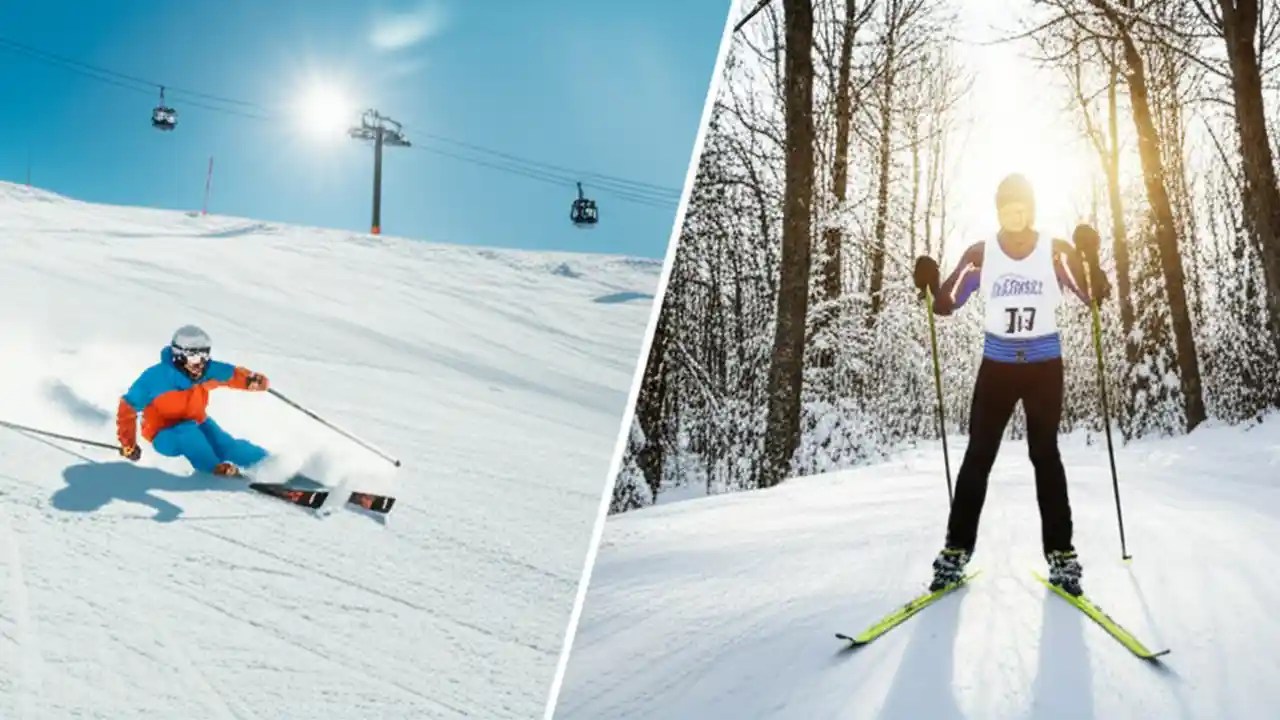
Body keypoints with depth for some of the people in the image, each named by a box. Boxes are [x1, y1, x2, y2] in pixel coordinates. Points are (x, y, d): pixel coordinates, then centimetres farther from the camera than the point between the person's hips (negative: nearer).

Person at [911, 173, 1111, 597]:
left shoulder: (1057, 252, -3)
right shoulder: (980, 254, -2)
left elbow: (1094, 296, -8)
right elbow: (946, 304, -4)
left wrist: (1091, 259, -26)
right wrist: (930, 285, -25)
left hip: (1044, 365, 0)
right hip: (997, 365, 1)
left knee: (1045, 455, 0)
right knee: (978, 455, 0)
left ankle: (1060, 552, 8)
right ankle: (957, 550, 7)